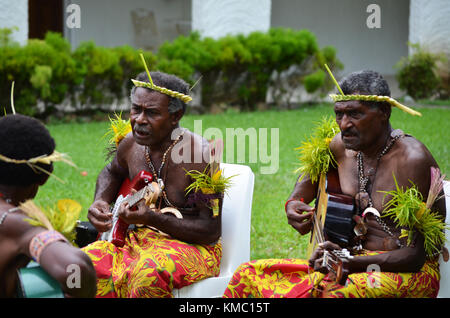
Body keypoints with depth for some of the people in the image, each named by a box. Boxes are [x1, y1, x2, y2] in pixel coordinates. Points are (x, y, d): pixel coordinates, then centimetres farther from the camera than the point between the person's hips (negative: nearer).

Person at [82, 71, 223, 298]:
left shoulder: (199, 155, -18)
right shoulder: (130, 145, 2)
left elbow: (211, 230, -17)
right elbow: (112, 173, 28)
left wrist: (152, 219, -26)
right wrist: (100, 202, 6)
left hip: (192, 247, -6)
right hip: (138, 239, 6)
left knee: (149, 273, -39)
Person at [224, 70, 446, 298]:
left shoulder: (413, 160, -16)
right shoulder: (342, 146, 6)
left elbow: (413, 256, -19)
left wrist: (349, 263, -32)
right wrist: (293, 202, 11)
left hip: (408, 272, -7)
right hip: (356, 262, 7)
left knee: (335, 293, -42)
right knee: (248, 275, -7)